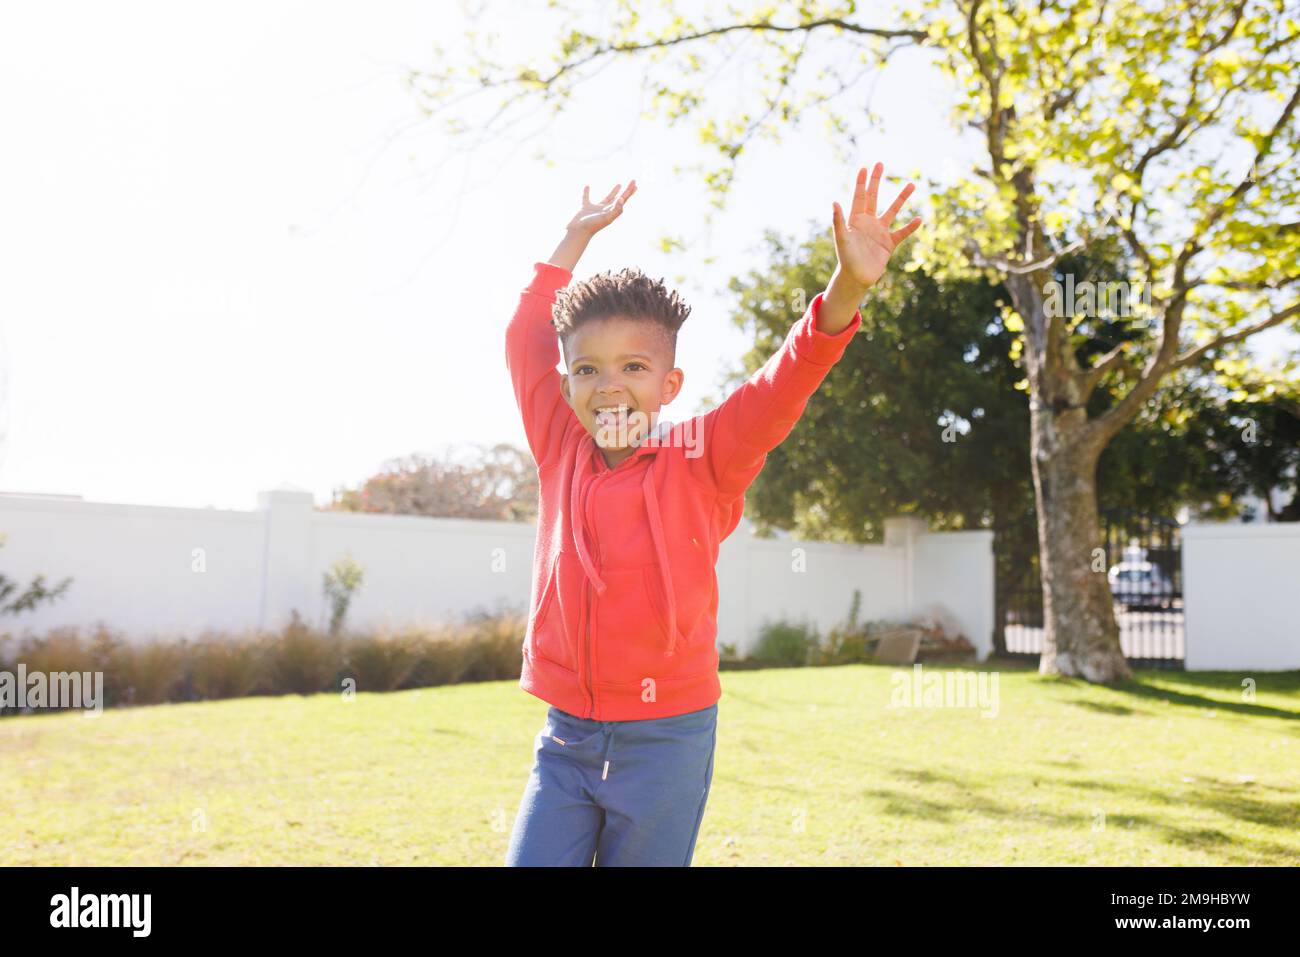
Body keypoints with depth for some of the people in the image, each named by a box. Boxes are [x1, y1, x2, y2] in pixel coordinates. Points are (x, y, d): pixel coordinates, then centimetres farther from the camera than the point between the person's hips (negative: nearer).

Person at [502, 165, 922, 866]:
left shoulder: (701, 460, -5)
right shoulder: (560, 451, 3)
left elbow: (784, 383, -18)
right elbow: (528, 337, 13)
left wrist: (847, 288, -32)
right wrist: (575, 240, 19)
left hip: (665, 738, -3)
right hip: (566, 735, 3)